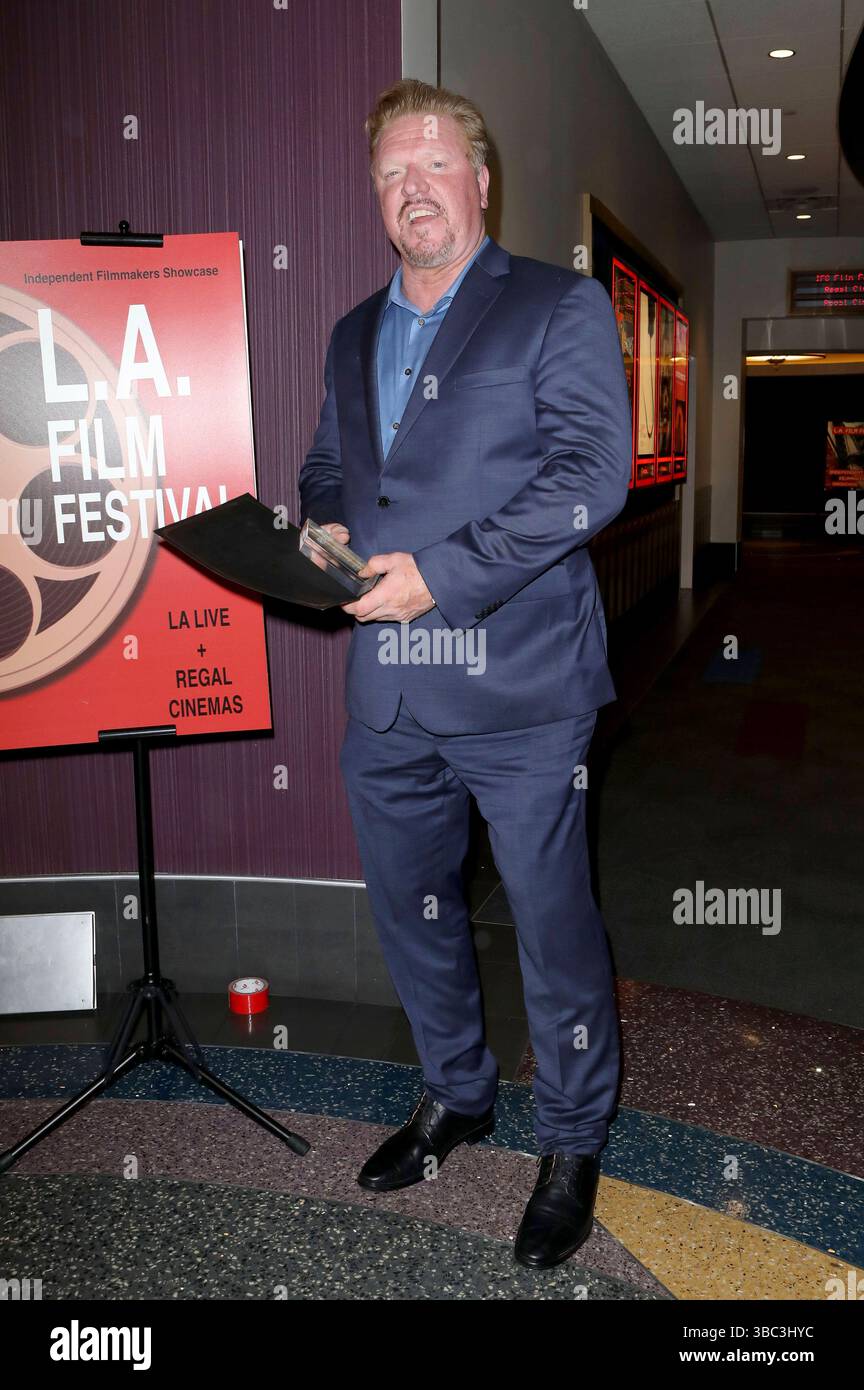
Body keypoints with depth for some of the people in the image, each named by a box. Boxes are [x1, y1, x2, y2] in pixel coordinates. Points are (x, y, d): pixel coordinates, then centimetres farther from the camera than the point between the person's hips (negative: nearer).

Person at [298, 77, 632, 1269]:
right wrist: (323, 533, 2)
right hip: (386, 690, 7)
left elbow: (593, 470, -13)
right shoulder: (355, 336, 18)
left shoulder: (560, 308, -1)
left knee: (553, 922, 5)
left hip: (517, 688, -6)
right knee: (410, 909, 18)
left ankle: (572, 1145, 28)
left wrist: (442, 571, -20)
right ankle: (456, 1098, 42)